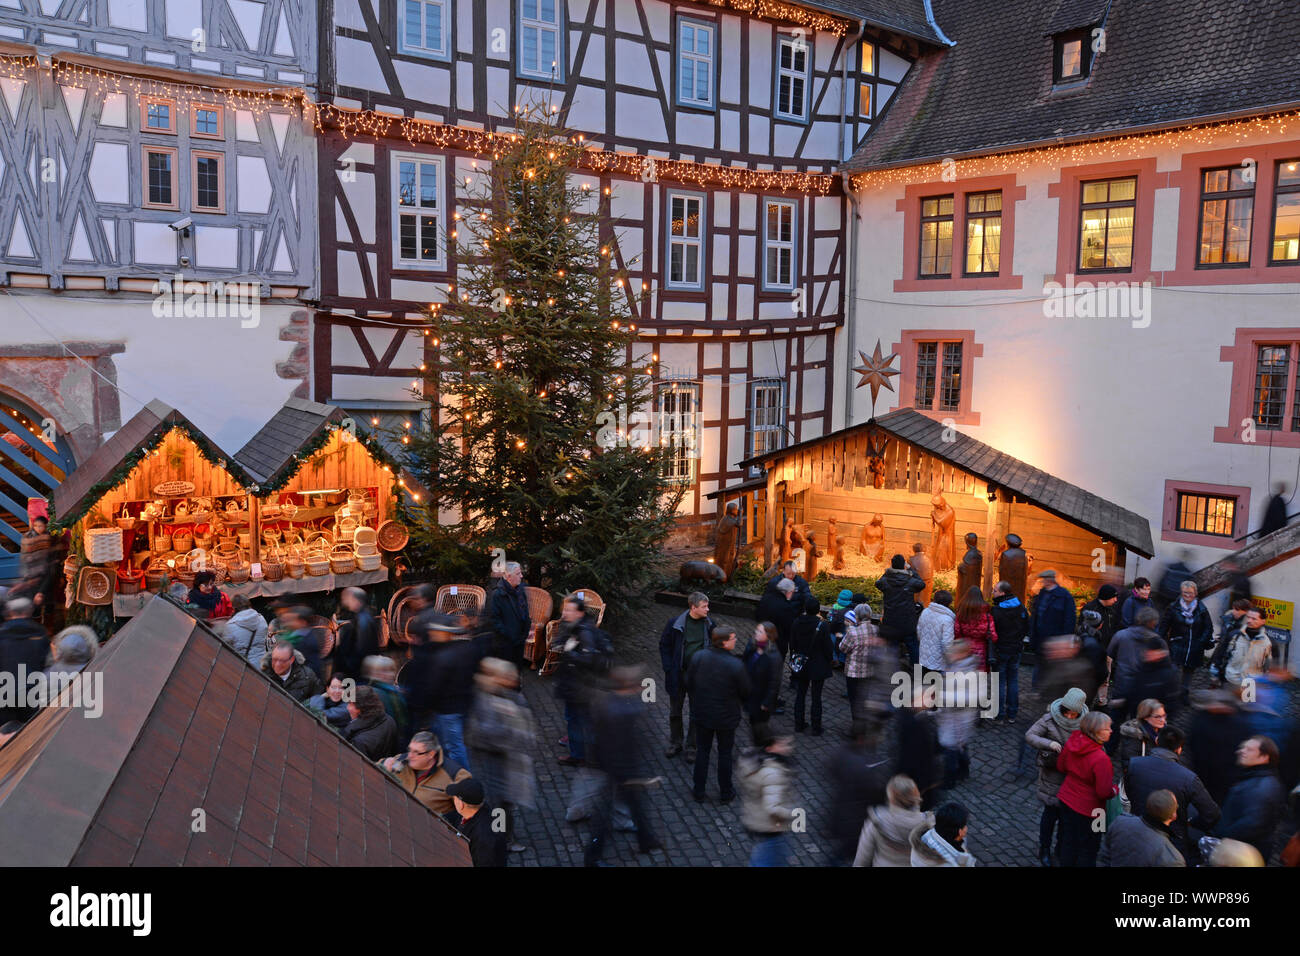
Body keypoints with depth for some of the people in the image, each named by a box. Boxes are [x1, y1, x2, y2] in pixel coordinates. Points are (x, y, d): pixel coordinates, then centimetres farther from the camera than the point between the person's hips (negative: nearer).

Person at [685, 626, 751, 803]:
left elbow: (688, 684, -3)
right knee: (725, 754, 15)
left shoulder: (697, 658, -14)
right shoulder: (735, 665, -24)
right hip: (726, 716, -3)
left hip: (701, 714, 3)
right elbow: (745, 692, -11)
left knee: (702, 751, 18)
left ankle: (699, 793, 27)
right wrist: (740, 704, 11)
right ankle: (726, 793, 30)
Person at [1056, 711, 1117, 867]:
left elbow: (1061, 766, 6)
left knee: (1068, 843, 22)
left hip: (1066, 801, 6)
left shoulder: (1071, 742, -10)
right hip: (1088, 810, -6)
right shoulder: (1101, 759, -31)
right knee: (1087, 851, 14)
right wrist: (1115, 789, -4)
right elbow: (1104, 792, -24)